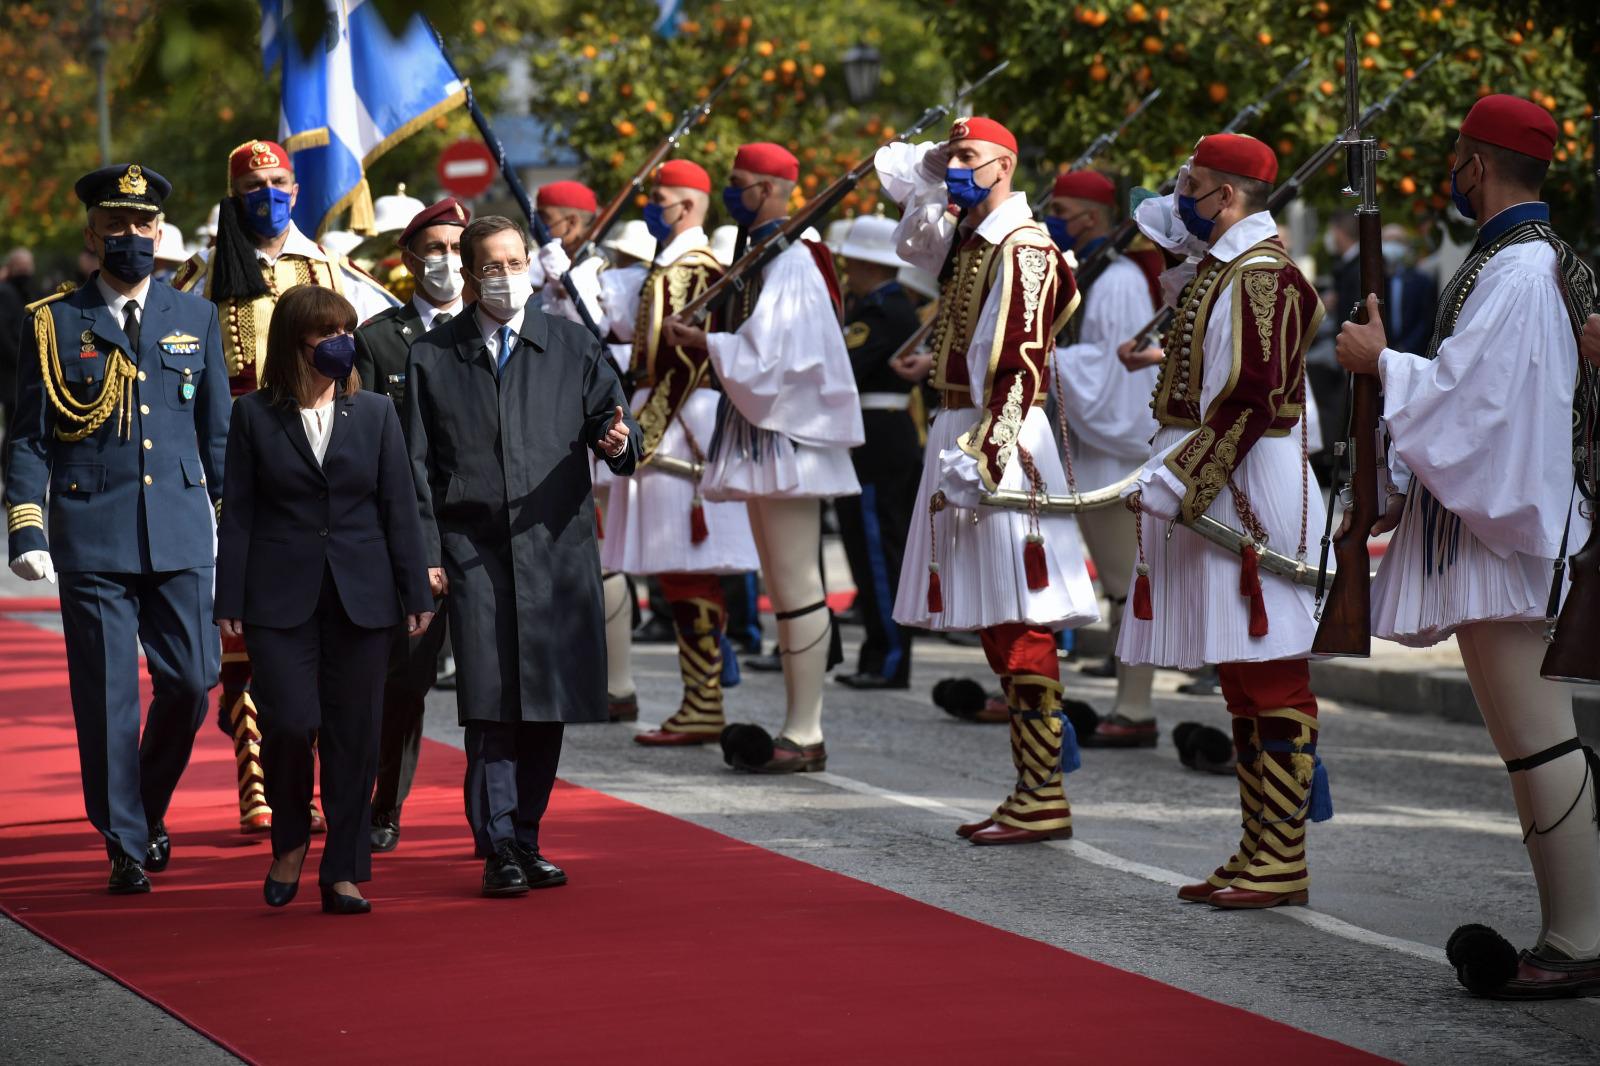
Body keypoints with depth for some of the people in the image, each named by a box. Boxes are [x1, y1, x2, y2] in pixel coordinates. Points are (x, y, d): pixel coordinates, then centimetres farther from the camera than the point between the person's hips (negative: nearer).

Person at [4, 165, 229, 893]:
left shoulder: (195, 319, 10)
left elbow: (218, 432, 14)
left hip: (180, 533, 2)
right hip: (91, 538, -2)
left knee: (189, 683, 1)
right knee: (107, 696, -2)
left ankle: (146, 807, 26)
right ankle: (125, 845, 8)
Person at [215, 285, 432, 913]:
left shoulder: (375, 414, 8)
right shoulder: (255, 415, 3)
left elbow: (399, 508, 7)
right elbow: (237, 513, 3)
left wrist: (416, 594, 3)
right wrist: (230, 602, -3)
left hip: (360, 597, 2)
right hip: (281, 597, -2)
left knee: (354, 735, 1)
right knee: (290, 722, -12)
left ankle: (344, 872, 9)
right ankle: (290, 839, 14)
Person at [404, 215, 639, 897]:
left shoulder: (571, 347, 12)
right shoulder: (432, 358, 8)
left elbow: (612, 420, 10)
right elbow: (417, 463, 6)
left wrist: (619, 441, -15)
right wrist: (424, 554, -2)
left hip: (557, 545, 2)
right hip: (475, 548, -2)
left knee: (547, 703, 3)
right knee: (490, 703, -9)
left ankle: (525, 841, 14)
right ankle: (497, 849, -5)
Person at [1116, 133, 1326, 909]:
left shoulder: (1258, 277, -15)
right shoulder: (1220, 266, 14)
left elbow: (1249, 402, -21)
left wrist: (1175, 481, -22)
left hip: (1249, 491, -11)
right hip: (1211, 492, 11)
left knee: (1271, 678, -7)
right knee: (1241, 680, 13)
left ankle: (1282, 863, -5)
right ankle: (1260, 853, 18)